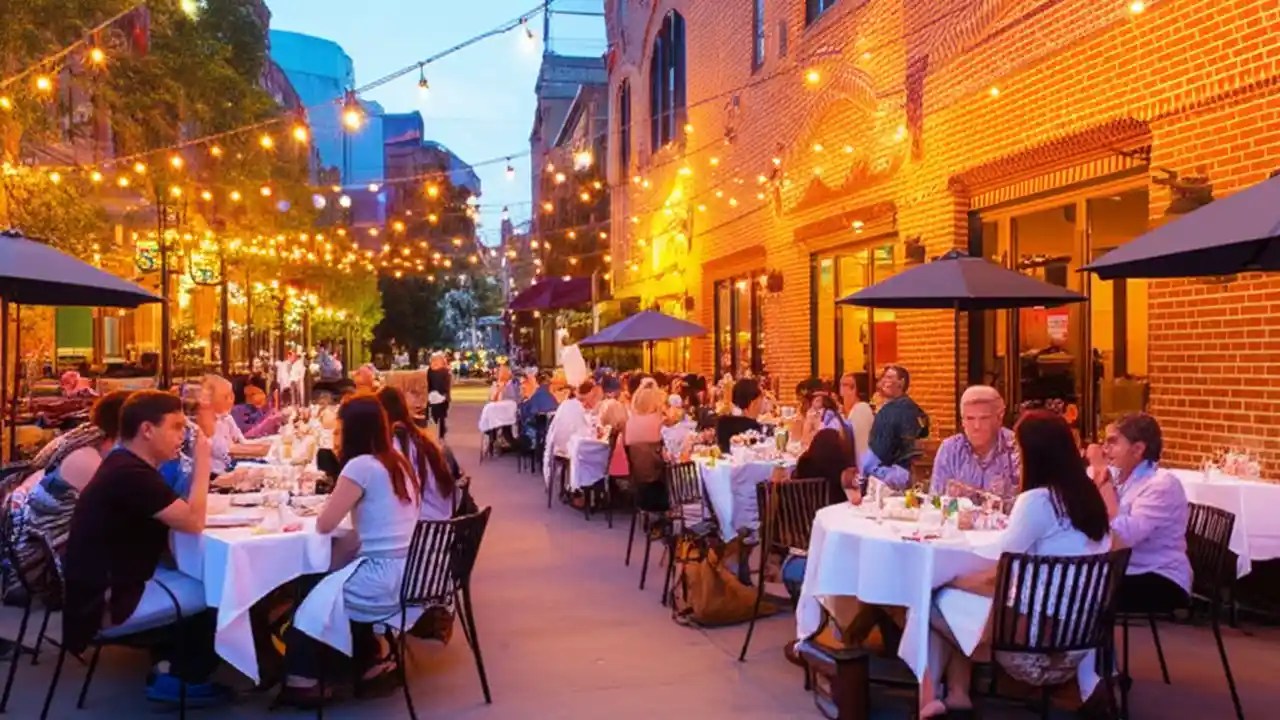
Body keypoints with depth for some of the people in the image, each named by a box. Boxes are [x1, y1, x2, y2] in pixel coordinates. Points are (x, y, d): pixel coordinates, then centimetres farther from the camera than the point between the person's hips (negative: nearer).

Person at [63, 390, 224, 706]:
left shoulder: (125, 465, 8)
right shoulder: (130, 475, -25)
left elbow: (179, 515, 10)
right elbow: (193, 522, -24)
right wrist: (203, 461, -17)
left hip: (113, 580, 10)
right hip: (106, 603, -10)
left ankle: (169, 664, 17)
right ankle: (183, 678, 14)